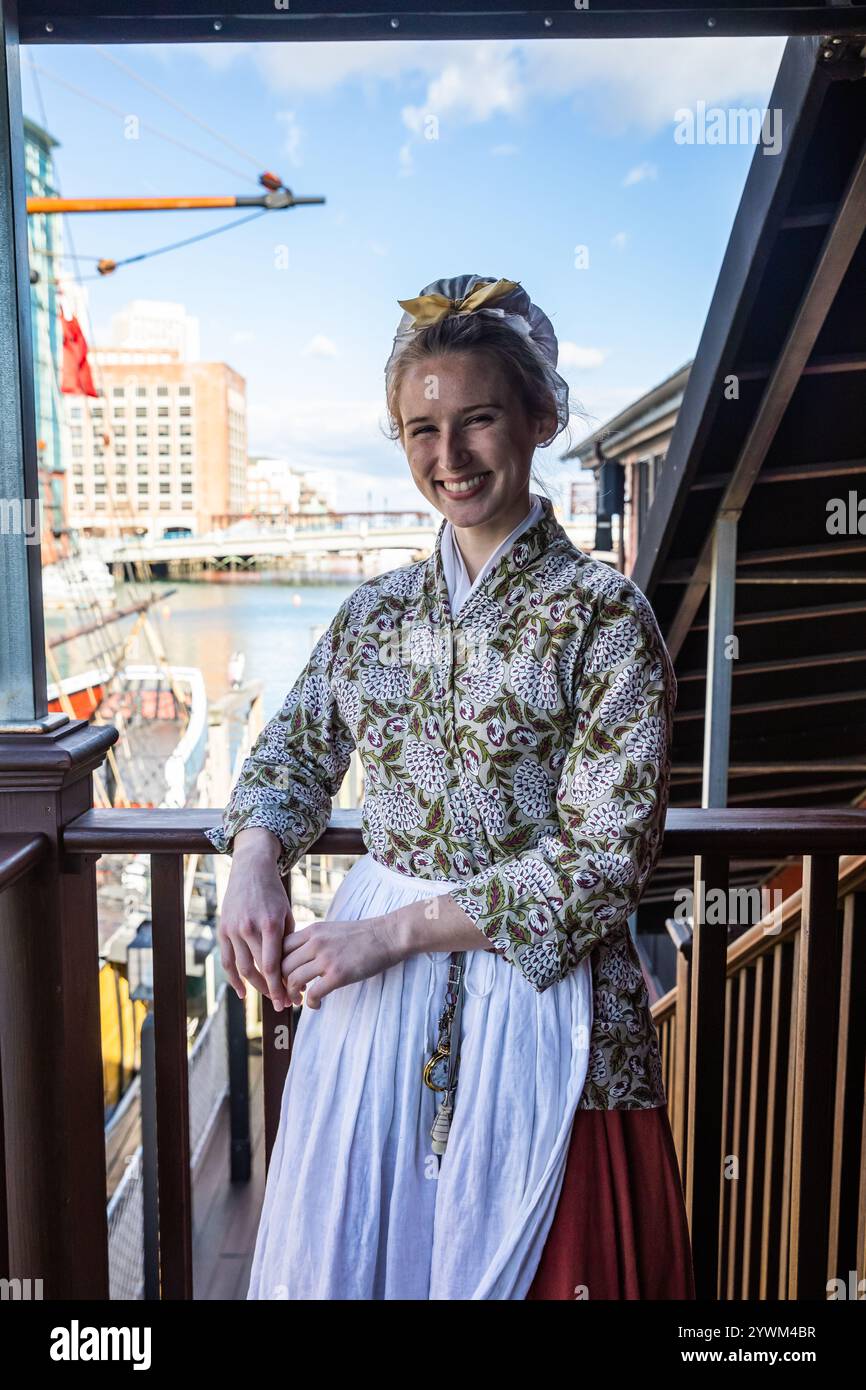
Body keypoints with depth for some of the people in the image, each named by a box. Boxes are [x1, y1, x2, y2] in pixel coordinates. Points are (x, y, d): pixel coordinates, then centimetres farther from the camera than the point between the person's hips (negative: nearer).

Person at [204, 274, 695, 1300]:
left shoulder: (602, 615, -13)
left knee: (505, 1259, 16)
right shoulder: (376, 610, 3)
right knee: (345, 1251, 21)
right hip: (369, 995, 5)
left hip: (533, 1000, -4)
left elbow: (604, 860, -16)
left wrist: (395, 928, -17)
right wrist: (254, 861, -8)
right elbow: (295, 749, 13)